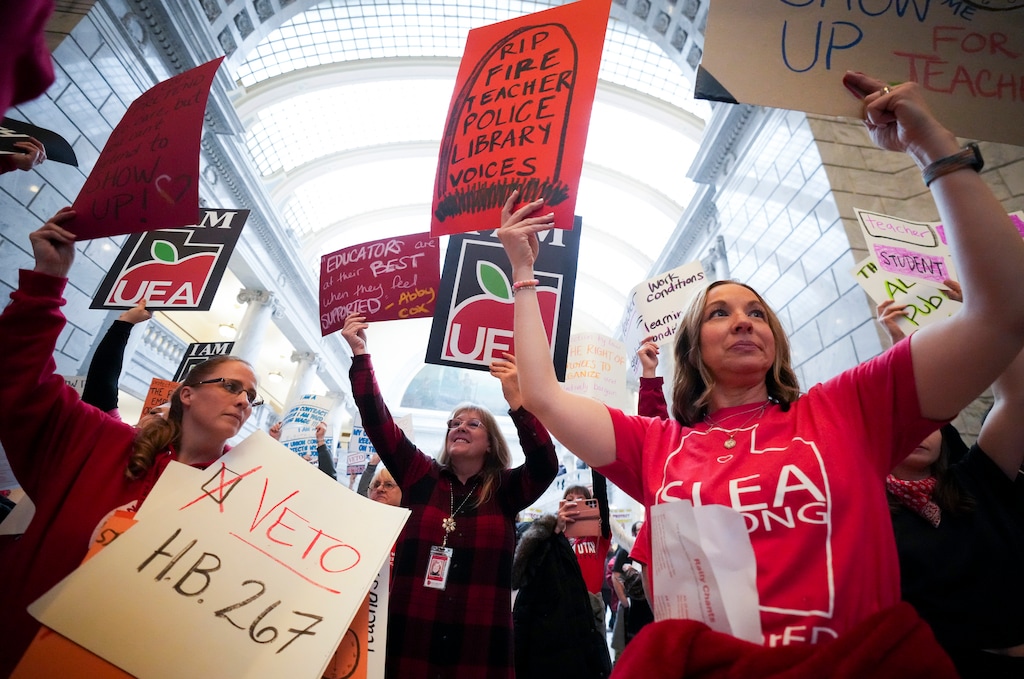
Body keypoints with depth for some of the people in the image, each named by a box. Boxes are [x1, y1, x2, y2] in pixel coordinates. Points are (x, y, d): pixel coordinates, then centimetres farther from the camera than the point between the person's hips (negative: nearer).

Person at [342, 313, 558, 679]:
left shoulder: (506, 489, 0)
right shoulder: (421, 476, 4)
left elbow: (545, 465, -19)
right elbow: (377, 420, -1)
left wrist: (515, 400, -29)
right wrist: (360, 353, -7)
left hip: (480, 640, -1)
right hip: (409, 634, 2)